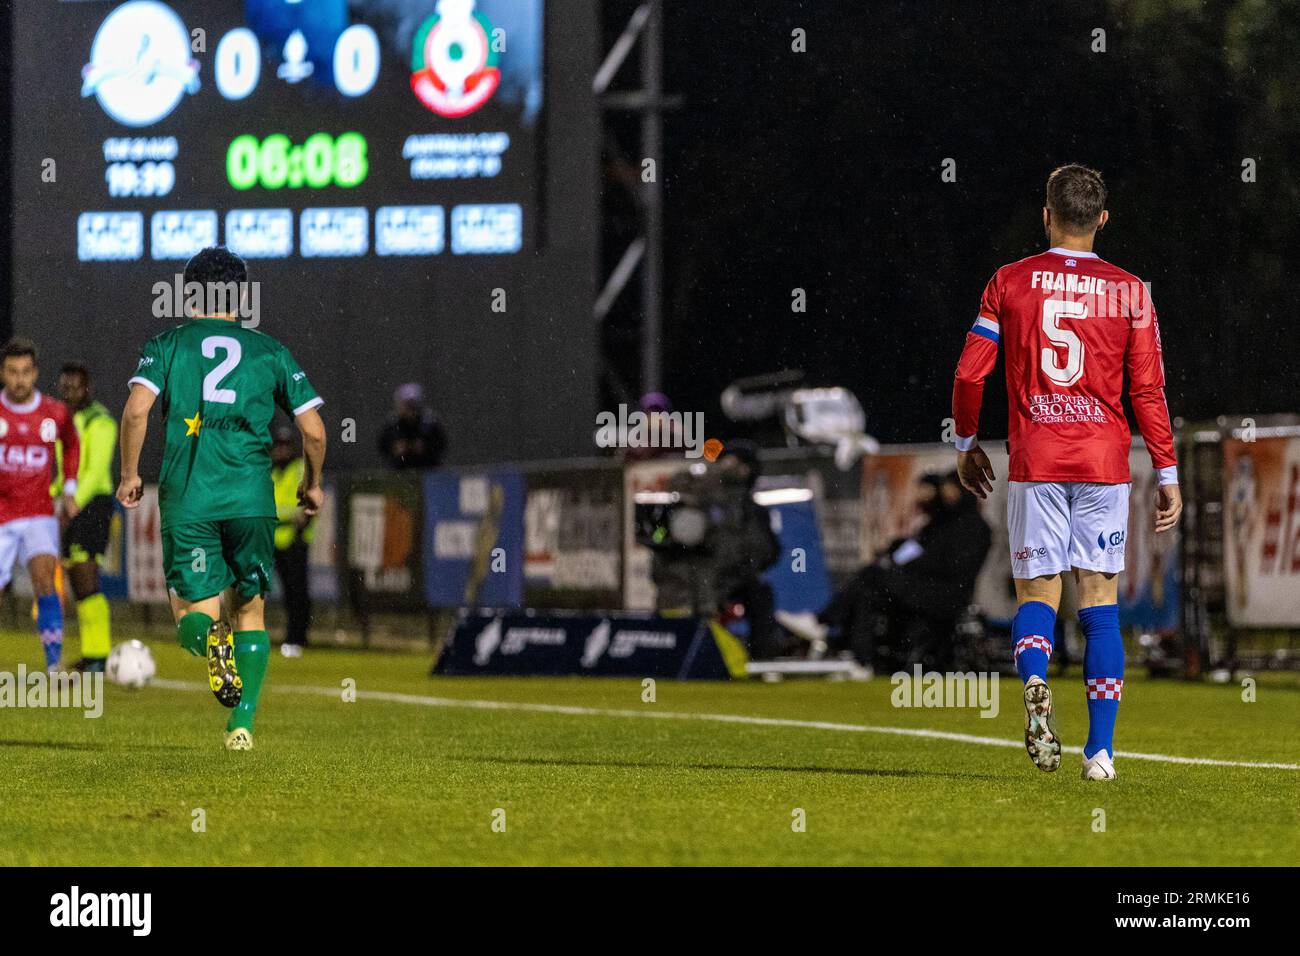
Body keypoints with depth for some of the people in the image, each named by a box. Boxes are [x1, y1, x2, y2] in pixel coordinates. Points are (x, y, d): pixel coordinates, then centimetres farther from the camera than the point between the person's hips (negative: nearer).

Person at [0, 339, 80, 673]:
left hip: (39, 516, 0)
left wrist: (70, 489, 13)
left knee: (44, 578, -20)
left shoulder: (56, 413, -1)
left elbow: (72, 445, 21)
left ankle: (54, 664, -21)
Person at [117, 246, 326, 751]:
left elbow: (137, 409, -8)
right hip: (252, 499, 1)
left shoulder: (167, 344, 7)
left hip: (186, 500, -1)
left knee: (193, 612, 7)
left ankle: (208, 637, -30)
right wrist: (313, 483, 24)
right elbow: (314, 430, 7)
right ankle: (243, 722, 2)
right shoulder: (269, 350, 11)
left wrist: (130, 474, 4)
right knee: (250, 609, 15)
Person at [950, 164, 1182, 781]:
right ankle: (1100, 749, -1)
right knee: (1099, 601, 5)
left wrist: (966, 443, 16)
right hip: (1104, 459, 0)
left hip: (1034, 463, 0)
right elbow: (1149, 389, 1)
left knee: (1037, 592, 6)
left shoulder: (1010, 283, 2)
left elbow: (969, 373, 1)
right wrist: (1168, 476, 6)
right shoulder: (1129, 291, 3)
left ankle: (1034, 683, -27)